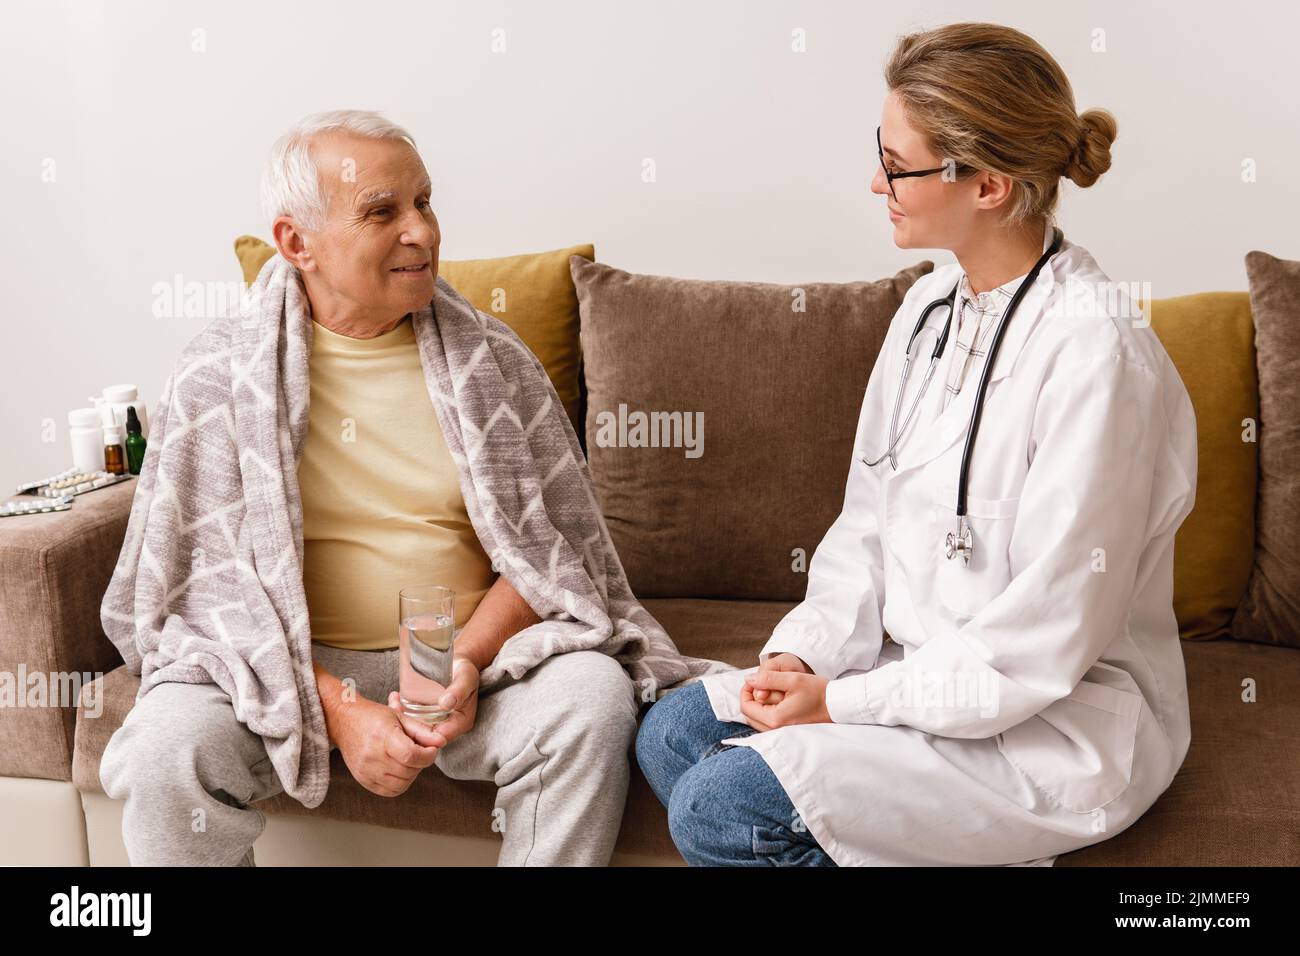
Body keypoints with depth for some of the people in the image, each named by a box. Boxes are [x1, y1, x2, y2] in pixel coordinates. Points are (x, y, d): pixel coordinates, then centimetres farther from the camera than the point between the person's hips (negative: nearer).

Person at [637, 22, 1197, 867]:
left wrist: (843, 700, -16)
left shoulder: (1094, 351, -24)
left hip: (1057, 728, -8)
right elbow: (869, 519, 9)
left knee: (717, 805, -18)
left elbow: (1045, 642, -22)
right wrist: (803, 654, -5)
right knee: (671, 733, 2)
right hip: (916, 666, 8)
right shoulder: (932, 305, 3)